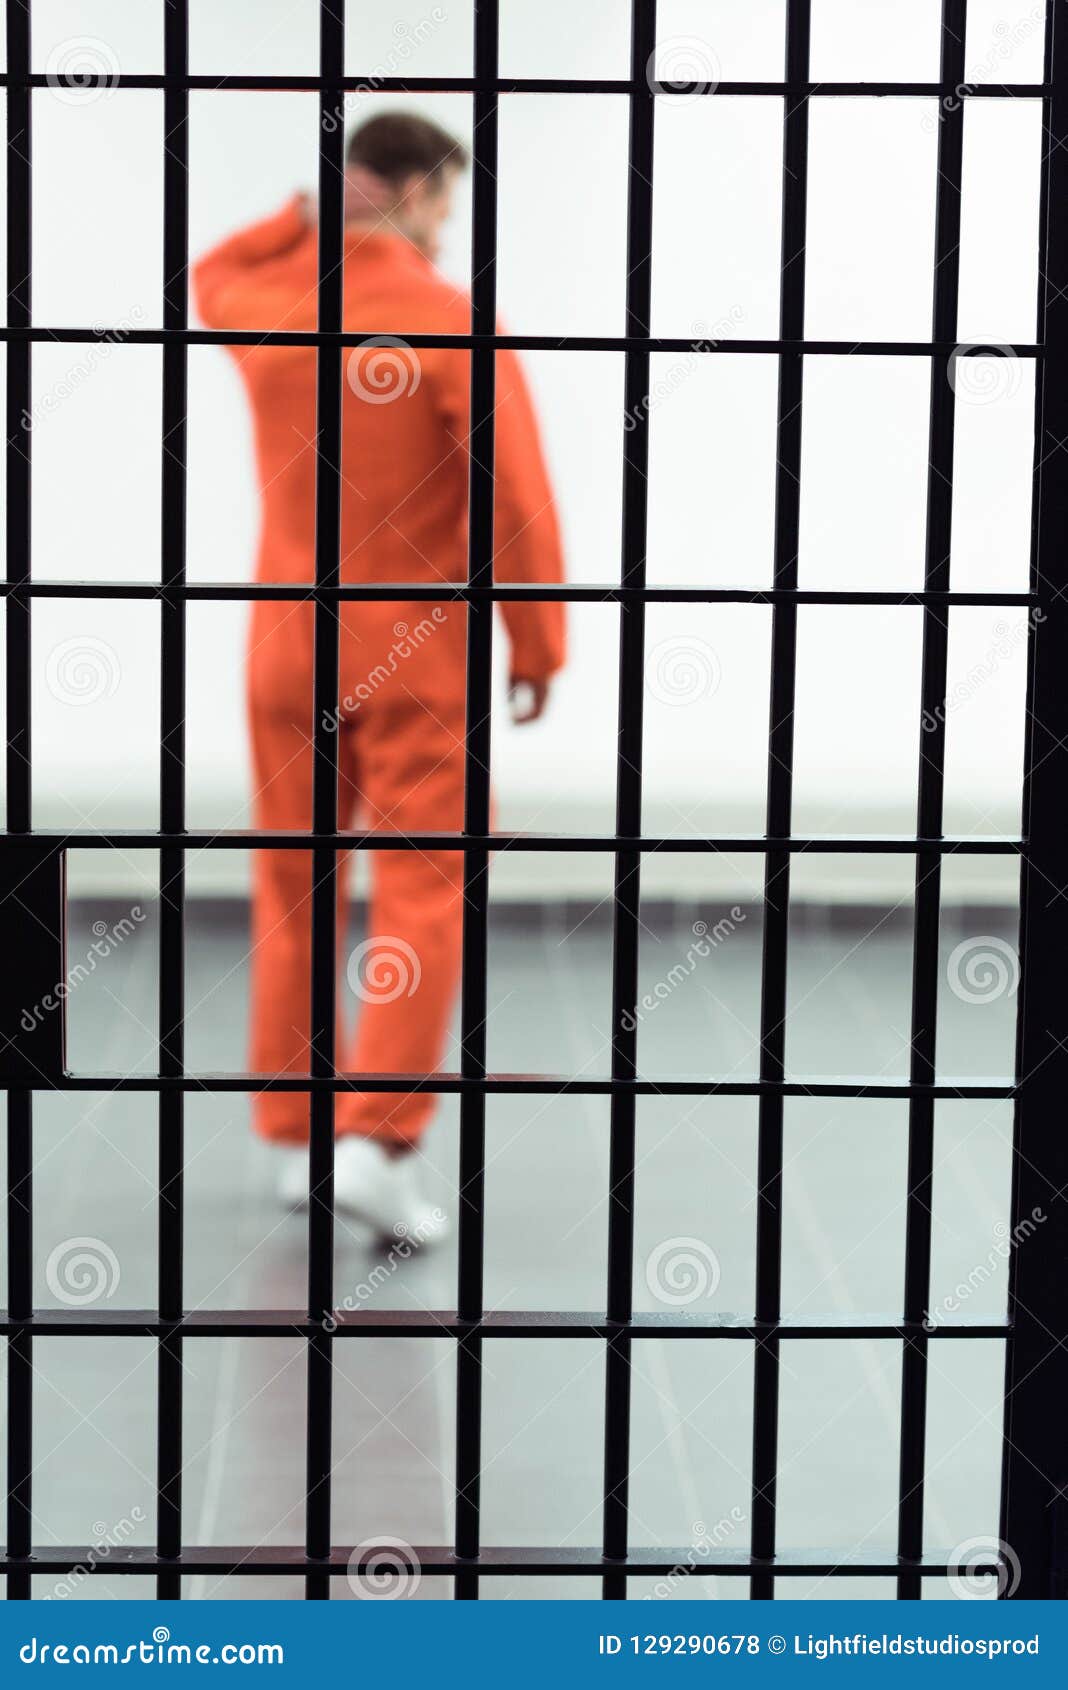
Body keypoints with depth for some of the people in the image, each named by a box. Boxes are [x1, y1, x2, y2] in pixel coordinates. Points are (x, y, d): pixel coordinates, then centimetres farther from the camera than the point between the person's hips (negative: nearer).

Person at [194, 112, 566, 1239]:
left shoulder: (264, 307, 2)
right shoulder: (454, 321, -11)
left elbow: (211, 278, 29)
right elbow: (516, 496, -14)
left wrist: (308, 215, 17)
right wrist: (536, 643, -4)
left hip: (287, 647, 4)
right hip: (416, 652, -4)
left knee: (292, 893, 14)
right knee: (421, 894, -1)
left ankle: (294, 1138, 22)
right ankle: (377, 1141, -10)